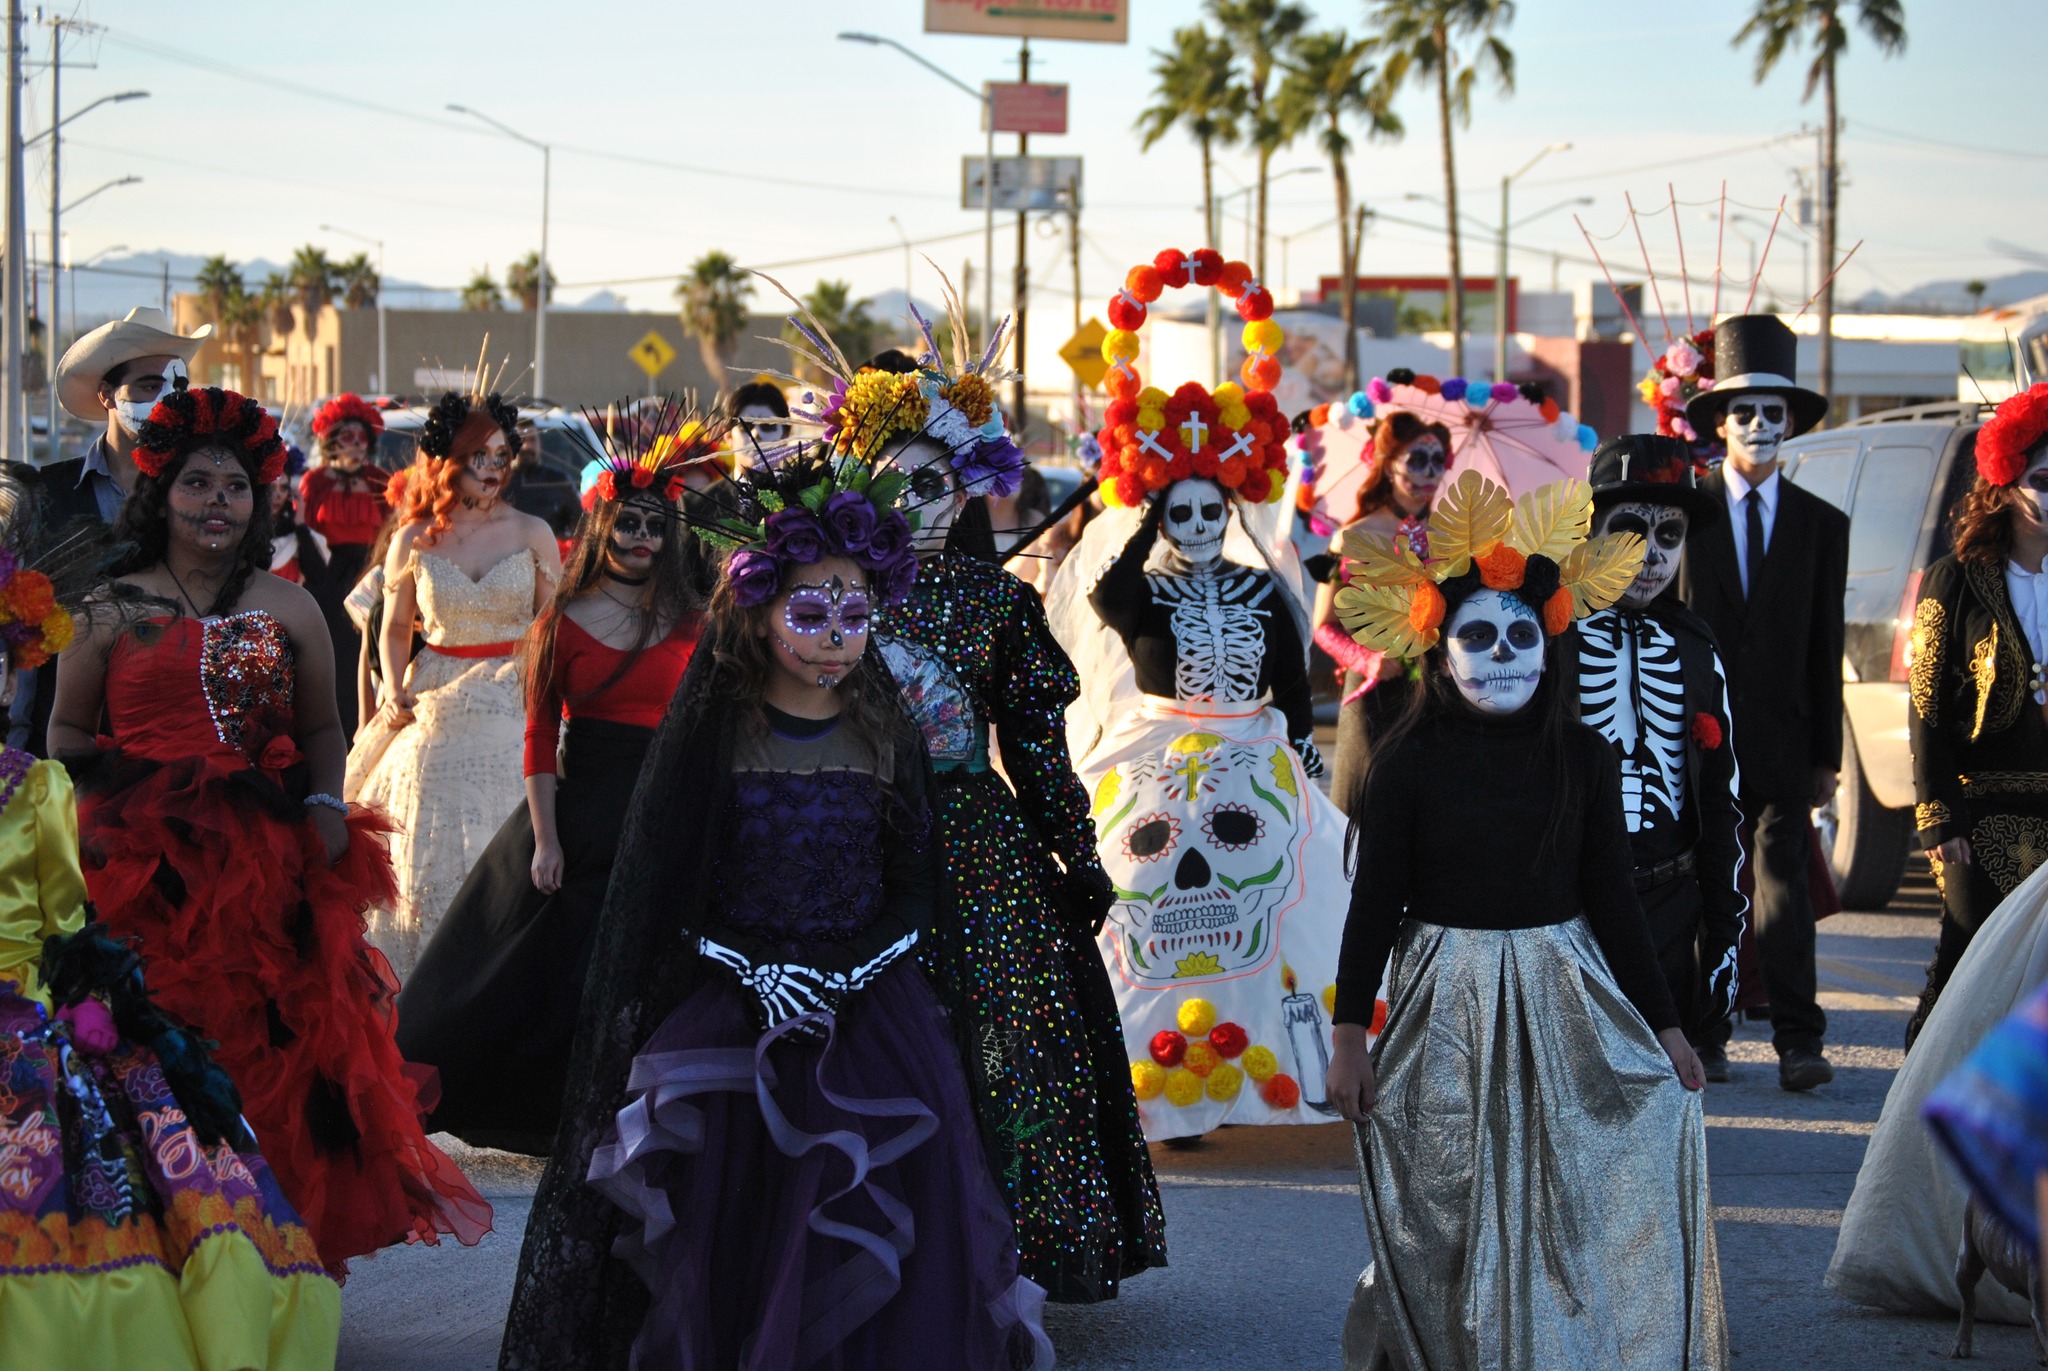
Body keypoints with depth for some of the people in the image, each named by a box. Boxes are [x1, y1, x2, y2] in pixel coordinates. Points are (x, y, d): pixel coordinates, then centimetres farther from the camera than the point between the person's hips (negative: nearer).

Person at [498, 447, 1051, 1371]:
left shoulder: (886, 735, 4)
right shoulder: (713, 732, -2)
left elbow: (916, 891, 5)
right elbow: (661, 889, -2)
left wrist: (843, 969, -12)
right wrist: (759, 970, -13)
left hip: (868, 1011, 2)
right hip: (727, 1017, -2)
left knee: (869, 1242, -5)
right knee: (727, 1237, -6)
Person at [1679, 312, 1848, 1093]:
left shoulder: (1822, 526, 7)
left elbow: (1826, 647, 7)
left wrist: (1825, 756, 4)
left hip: (1780, 737, 0)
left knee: (1785, 882, -7)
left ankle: (1797, 1041, -8)